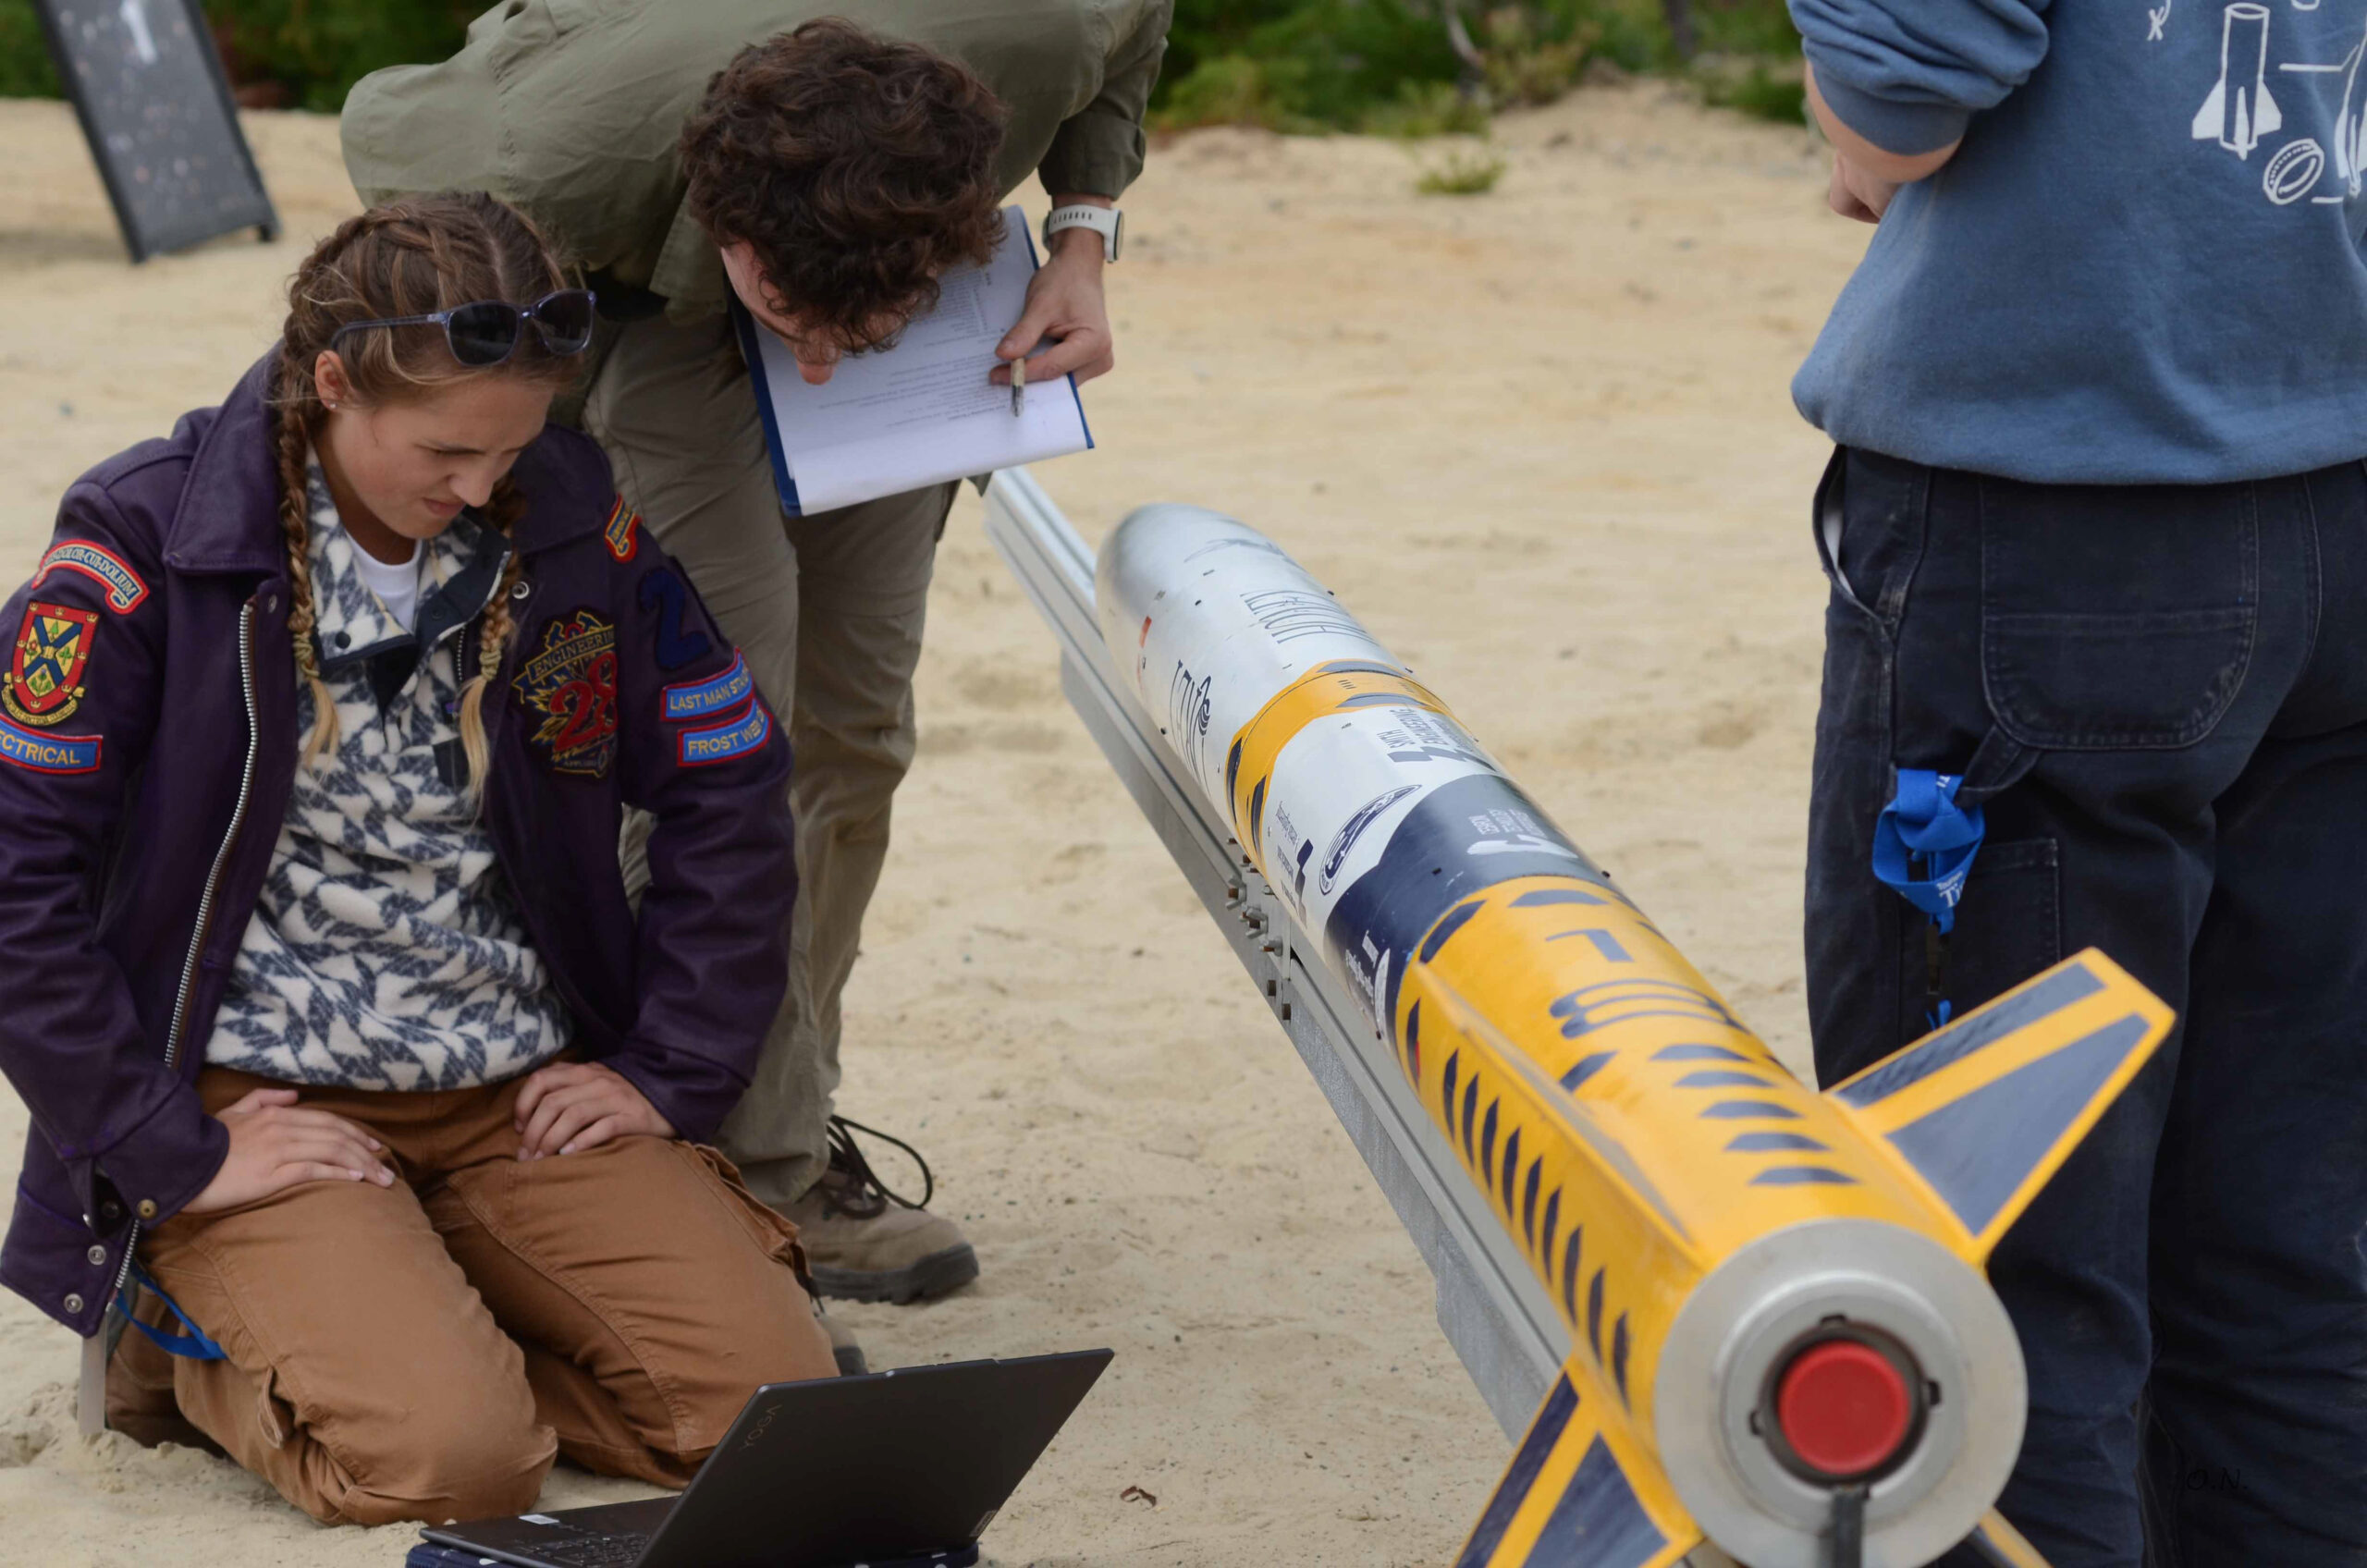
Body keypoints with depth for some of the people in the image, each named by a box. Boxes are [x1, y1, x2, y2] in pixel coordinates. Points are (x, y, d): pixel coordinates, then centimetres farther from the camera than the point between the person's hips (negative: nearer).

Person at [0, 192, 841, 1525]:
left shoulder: (574, 523, 1)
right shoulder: (152, 544, -11)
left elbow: (730, 797, 10)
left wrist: (670, 1073, 3)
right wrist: (173, 1151, -14)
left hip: (529, 1098, 5)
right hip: (272, 1107, -4)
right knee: (448, 1457, -27)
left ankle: (433, 1324, 9)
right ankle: (210, 1350, 5)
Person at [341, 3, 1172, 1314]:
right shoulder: (557, 171, -43)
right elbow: (383, 123, -19)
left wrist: (1083, 234, -21)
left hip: (881, 247, 4)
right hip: (644, 291, -3)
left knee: (854, 721, 2)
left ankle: (785, 1116, 15)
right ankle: (760, 1171, -10)